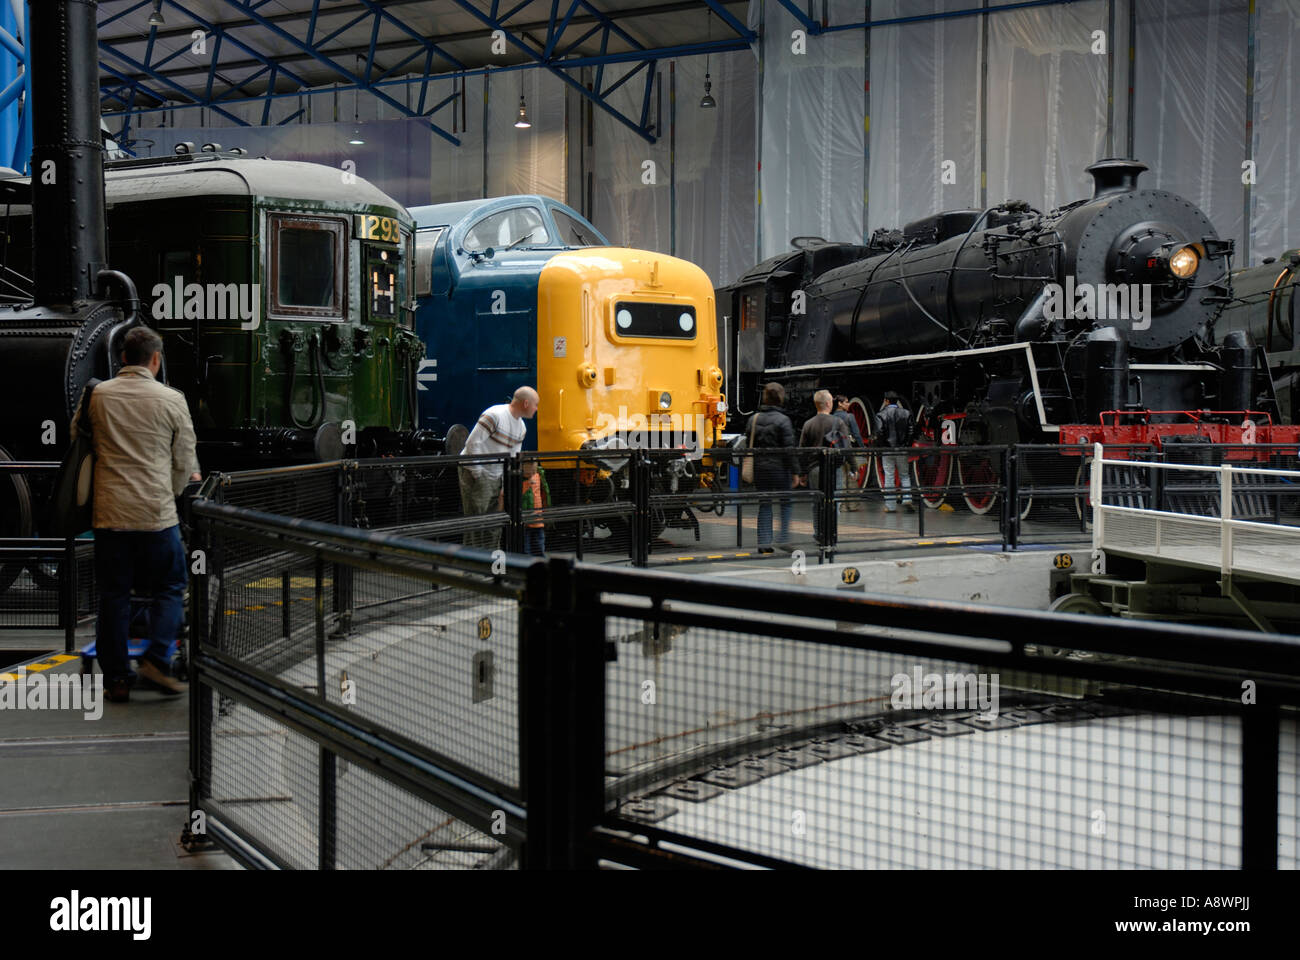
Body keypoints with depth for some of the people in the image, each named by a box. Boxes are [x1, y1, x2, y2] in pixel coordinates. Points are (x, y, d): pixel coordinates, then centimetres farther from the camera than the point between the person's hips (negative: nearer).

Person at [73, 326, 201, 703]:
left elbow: (76, 436, 17)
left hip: (109, 512, 3)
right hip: (156, 513, -2)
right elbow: (185, 462, 3)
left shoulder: (96, 395, 2)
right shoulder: (171, 400, -4)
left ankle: (116, 678, 13)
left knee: (113, 595, 9)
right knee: (169, 588, 11)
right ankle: (156, 661, -2)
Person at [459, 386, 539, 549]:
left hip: (495, 475, 9)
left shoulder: (521, 427, 10)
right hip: (474, 471, -9)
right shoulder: (495, 415, -18)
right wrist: (477, 474, -17)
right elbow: (472, 443, -20)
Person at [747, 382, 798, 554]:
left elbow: (750, 446, 10)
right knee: (787, 503, 8)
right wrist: (794, 472, -7)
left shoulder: (755, 419, 6)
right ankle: (784, 540, 3)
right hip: (779, 469, -5)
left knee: (764, 505, 9)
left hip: (759, 469, 5)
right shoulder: (783, 420, -11)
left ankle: (764, 543, 7)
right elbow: (788, 450, -13)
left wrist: (751, 469, 18)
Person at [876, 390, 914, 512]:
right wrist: (907, 444, 7)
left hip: (887, 450, -2)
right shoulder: (906, 413, 3)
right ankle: (907, 499, -4)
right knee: (904, 475, 12)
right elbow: (911, 431, 0)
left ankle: (890, 505, 2)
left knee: (889, 476, 2)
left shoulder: (881, 415, -6)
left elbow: (879, 433, -14)